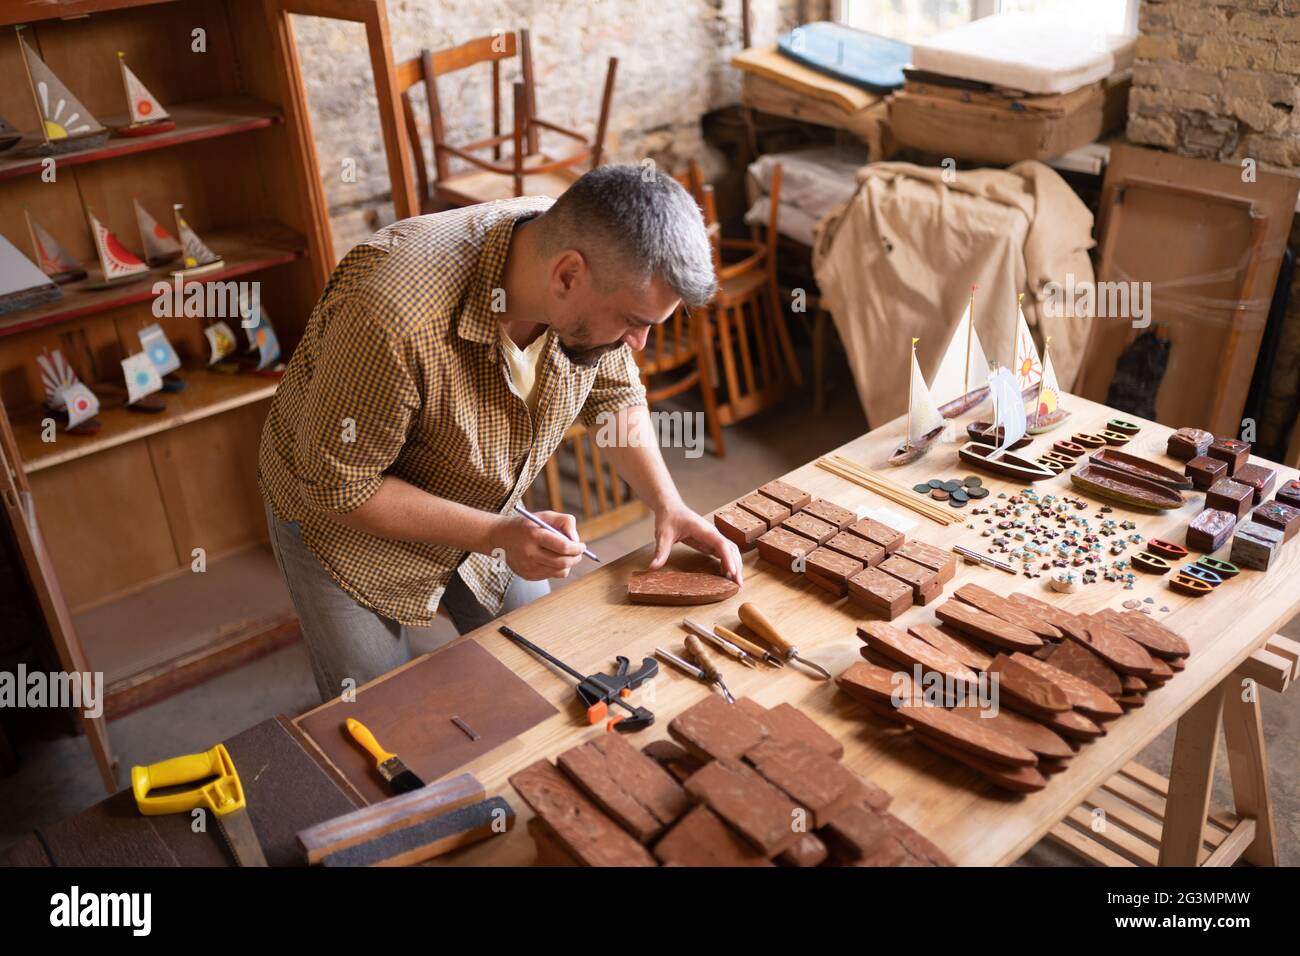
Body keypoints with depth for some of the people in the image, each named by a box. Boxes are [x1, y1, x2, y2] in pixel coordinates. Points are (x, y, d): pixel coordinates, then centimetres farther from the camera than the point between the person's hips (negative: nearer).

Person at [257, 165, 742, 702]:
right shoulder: (392, 314, -41)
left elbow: (614, 393, -2)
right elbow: (340, 486, -28)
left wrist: (668, 505, -14)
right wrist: (496, 535, -32)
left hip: (478, 504, 5)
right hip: (342, 515, -5)